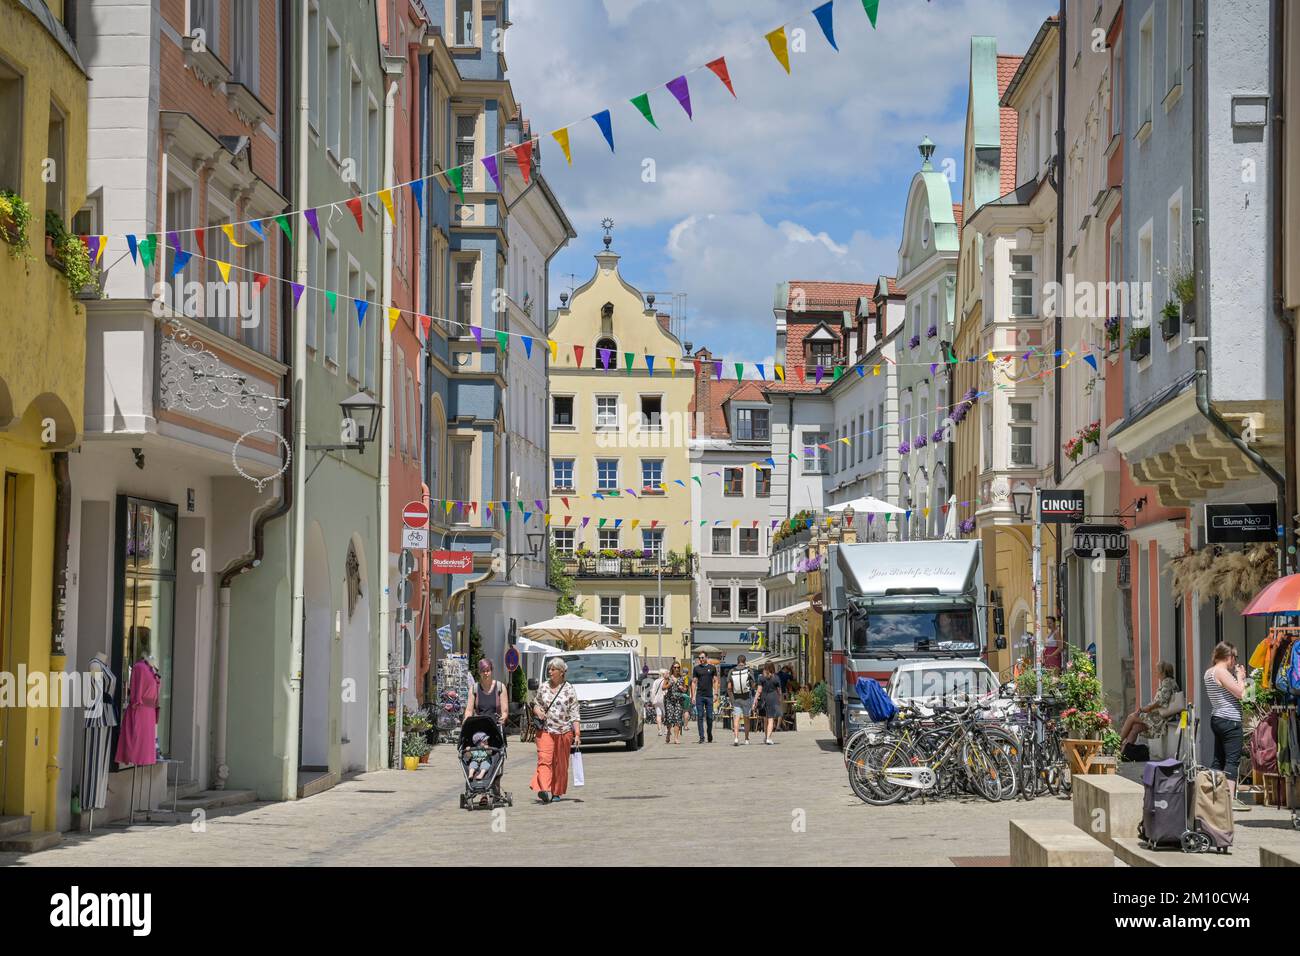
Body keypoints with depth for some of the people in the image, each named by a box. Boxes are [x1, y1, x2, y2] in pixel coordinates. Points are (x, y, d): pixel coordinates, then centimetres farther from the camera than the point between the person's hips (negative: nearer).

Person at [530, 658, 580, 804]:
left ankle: (557, 791, 19)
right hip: (545, 730, 1)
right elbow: (536, 703, 22)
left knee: (560, 763, 6)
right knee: (544, 759, -15)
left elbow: (574, 714, -1)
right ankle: (544, 791, -27)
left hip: (564, 731, -1)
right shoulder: (543, 687, 9)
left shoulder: (569, 690, 0)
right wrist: (538, 711, -3)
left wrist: (577, 734, -7)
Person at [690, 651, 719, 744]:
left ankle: (710, 736, 19)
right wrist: (693, 696, 0)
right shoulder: (696, 668, 7)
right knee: (700, 717, -3)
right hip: (699, 696, 0)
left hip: (709, 696, 0)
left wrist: (716, 693, -2)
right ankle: (701, 737, -2)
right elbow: (694, 682, 7)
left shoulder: (712, 668, 7)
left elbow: (715, 681, 8)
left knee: (709, 717, 3)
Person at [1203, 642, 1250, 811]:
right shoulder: (1222, 672, -15)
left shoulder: (1209, 672, 15)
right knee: (1233, 759, -11)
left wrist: (1237, 676, 15)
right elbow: (1240, 693, -17)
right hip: (1230, 720, -10)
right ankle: (1231, 798, -16)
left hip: (1217, 719, 10)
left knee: (1219, 759, 13)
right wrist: (1240, 677, -2)